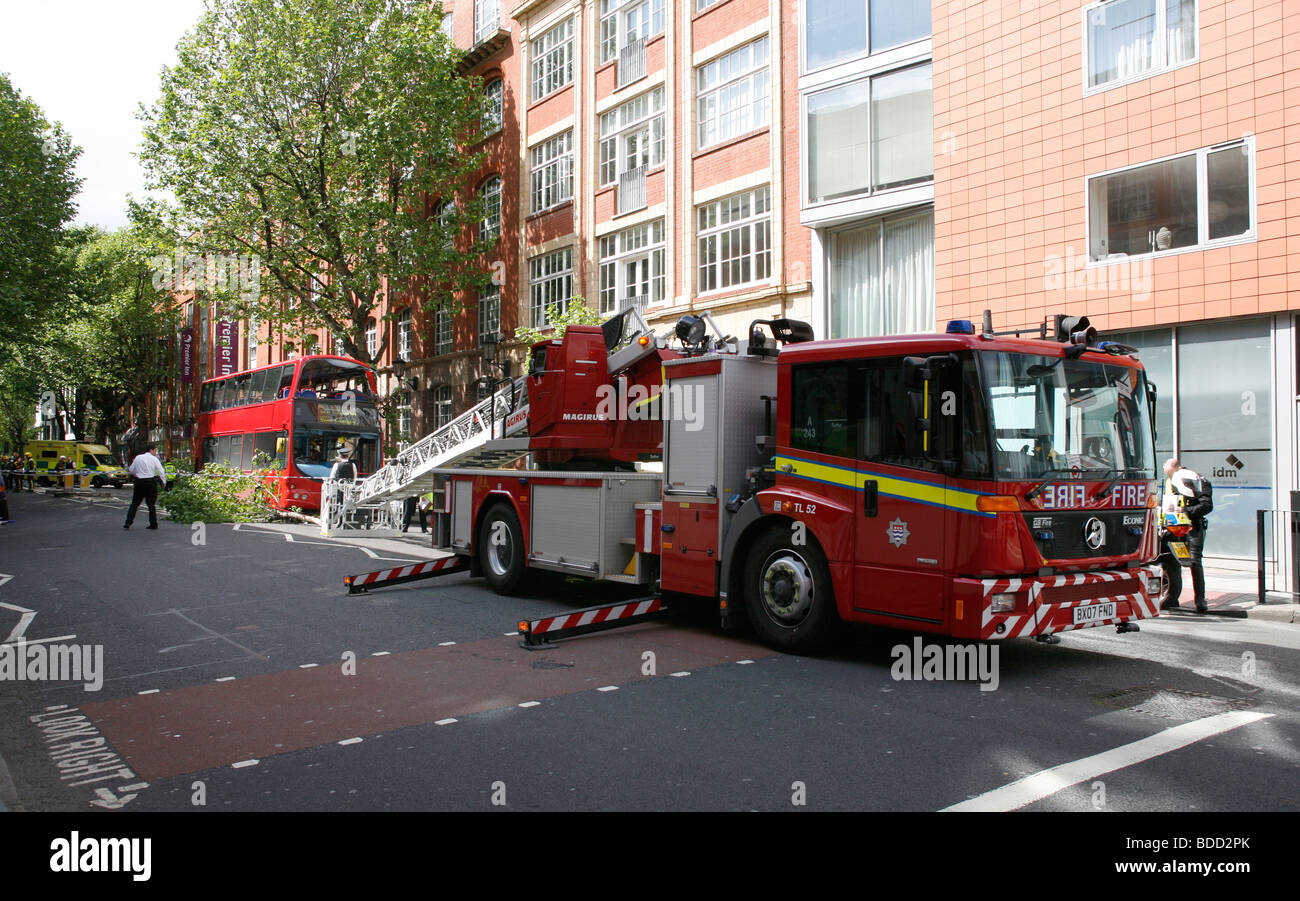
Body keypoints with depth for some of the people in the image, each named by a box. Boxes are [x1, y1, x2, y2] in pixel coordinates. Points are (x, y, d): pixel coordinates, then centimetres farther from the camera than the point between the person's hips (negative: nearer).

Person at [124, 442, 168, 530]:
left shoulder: (138, 458, 5)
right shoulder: (154, 459, -3)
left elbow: (131, 470, 10)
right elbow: (161, 471, -7)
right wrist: (163, 481, 3)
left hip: (139, 482, 2)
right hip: (151, 482, -2)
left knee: (134, 503, 9)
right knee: (151, 504, 6)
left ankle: (128, 523, 1)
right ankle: (153, 524, 9)